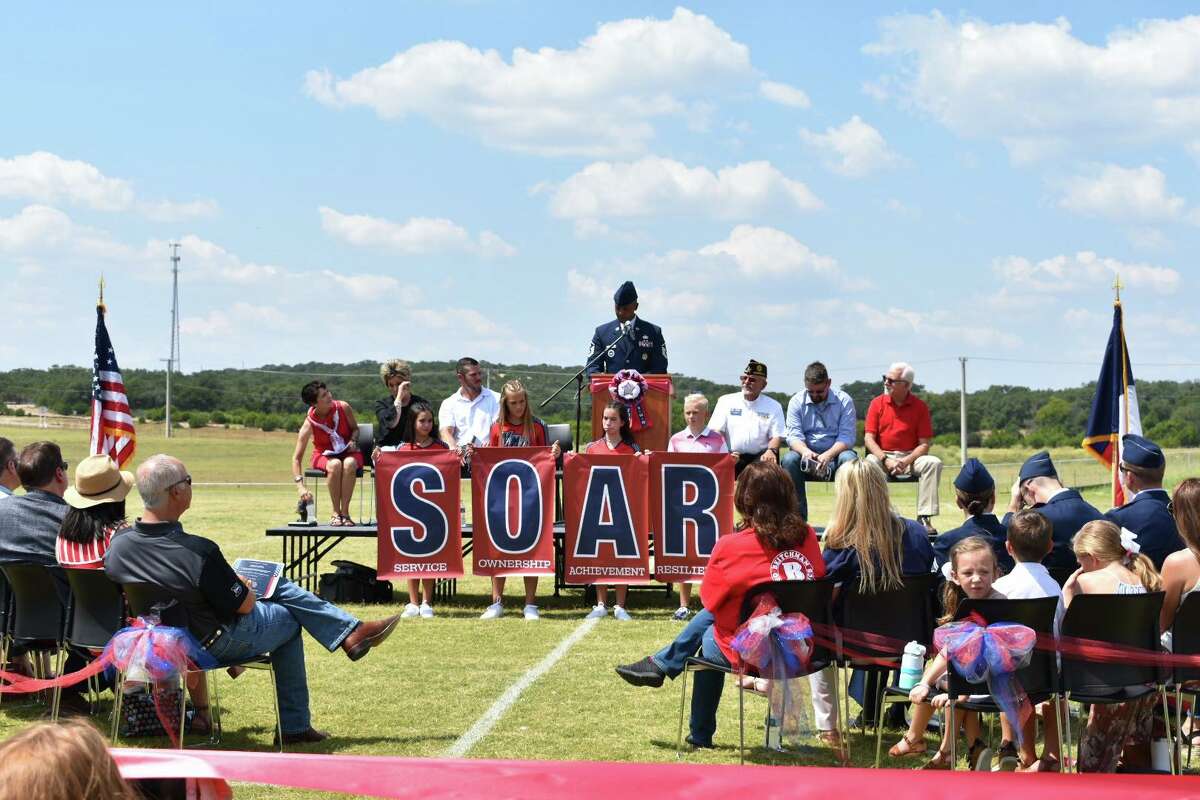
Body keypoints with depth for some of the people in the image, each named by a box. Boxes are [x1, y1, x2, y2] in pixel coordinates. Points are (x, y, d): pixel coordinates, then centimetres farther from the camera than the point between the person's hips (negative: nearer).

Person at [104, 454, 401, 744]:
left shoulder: (117, 547, -15)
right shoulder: (199, 552, -36)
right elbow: (244, 604, -21)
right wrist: (244, 587, 3)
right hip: (216, 644, -7)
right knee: (289, 622, 22)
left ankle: (350, 631, 28)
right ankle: (294, 727, 32)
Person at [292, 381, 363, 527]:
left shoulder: (343, 408, -14)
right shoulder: (309, 424, -20)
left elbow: (355, 428, 7)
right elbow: (296, 458, -21)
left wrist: (353, 441, -16)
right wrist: (300, 486, -31)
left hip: (348, 452, 1)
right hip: (324, 455, -1)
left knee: (349, 464, -35)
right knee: (335, 465, -37)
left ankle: (345, 512, -29)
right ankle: (336, 513, -24)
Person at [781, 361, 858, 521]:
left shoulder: (844, 401, 1)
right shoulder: (797, 401, 5)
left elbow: (847, 437, -9)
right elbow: (794, 436, -4)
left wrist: (828, 455, -28)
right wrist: (805, 451, -28)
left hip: (835, 454, -1)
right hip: (807, 455, 1)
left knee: (849, 458, -34)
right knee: (790, 459, -31)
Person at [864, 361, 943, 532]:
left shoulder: (920, 406, 0)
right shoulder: (877, 403, 3)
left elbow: (924, 443, -3)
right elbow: (869, 438, -3)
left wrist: (906, 461, -20)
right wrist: (886, 460, -18)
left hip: (911, 457, 0)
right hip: (882, 456, 0)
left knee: (933, 463, -28)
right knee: (868, 463, -33)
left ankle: (924, 517, -26)